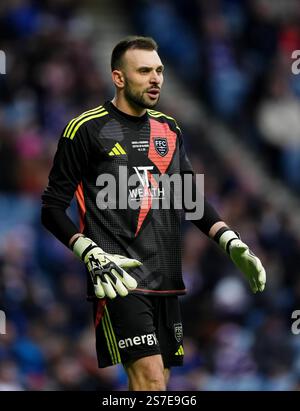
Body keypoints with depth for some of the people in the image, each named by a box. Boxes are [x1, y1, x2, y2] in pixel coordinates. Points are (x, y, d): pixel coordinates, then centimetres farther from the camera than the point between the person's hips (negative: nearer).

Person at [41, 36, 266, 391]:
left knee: (156, 382, 7)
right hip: (120, 280, -7)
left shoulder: (169, 129, 16)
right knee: (150, 379, -18)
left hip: (166, 279, 7)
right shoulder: (86, 129, -2)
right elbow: (52, 208, -2)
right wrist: (91, 254, -16)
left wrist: (230, 241, 4)